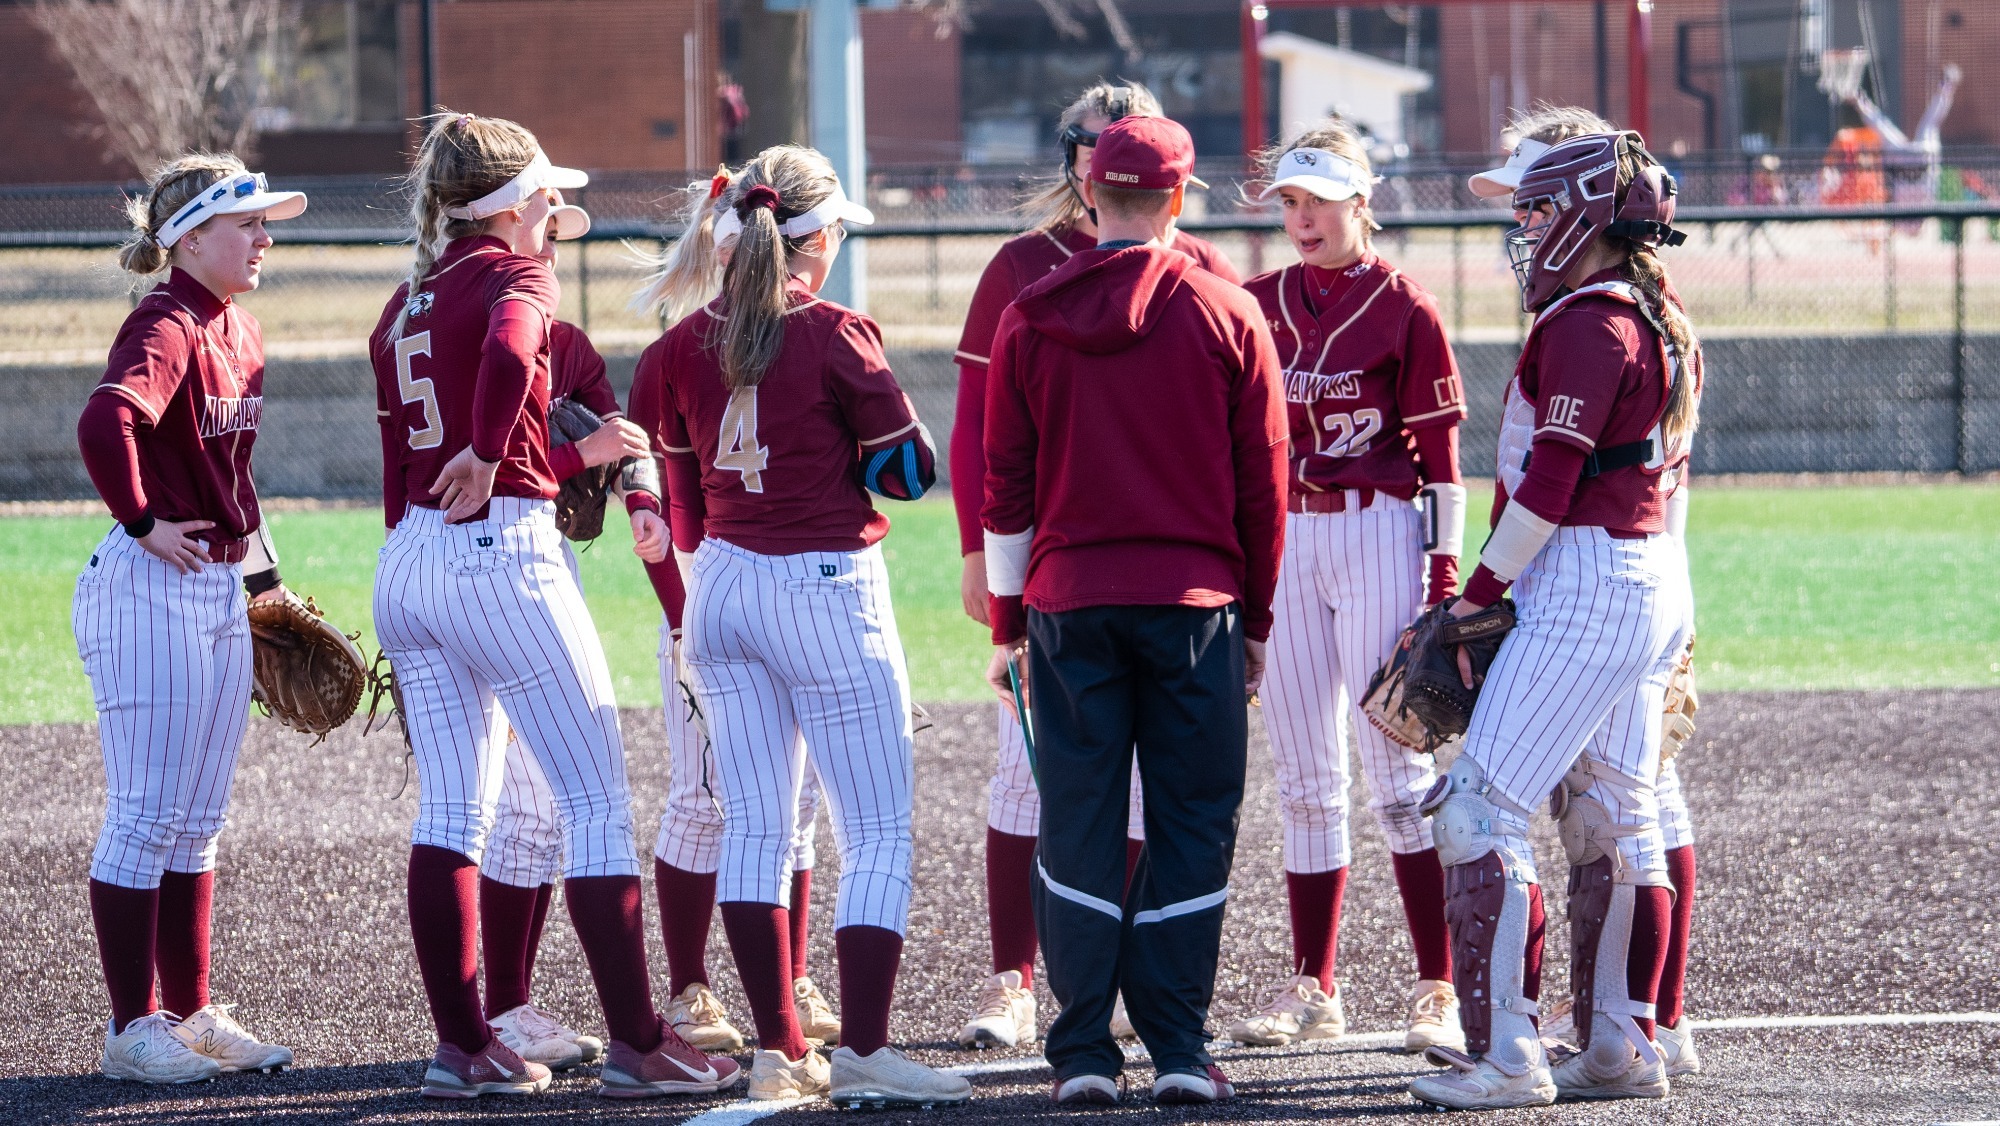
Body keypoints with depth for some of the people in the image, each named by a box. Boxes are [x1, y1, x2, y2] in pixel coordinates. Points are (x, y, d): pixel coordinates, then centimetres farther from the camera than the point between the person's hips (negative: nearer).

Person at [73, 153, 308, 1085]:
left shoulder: (239, 333, 12)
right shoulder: (166, 327, -16)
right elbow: (106, 420, -35)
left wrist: (260, 572, 23)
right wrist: (140, 521, -24)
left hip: (221, 589, 9)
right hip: (151, 588, -9)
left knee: (197, 823, 13)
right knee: (148, 816, -4)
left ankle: (191, 1015, 19)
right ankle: (132, 1028, 2)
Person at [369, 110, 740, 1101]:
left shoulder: (404, 306, 16)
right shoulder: (514, 274, -6)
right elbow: (509, 350, -31)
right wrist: (486, 454, -23)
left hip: (406, 562, 8)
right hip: (503, 553, -8)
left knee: (451, 807, 11)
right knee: (597, 798, -2)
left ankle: (461, 1046, 11)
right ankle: (637, 1044, -3)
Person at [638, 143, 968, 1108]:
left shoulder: (688, 345, 3)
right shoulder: (835, 336, -13)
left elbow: (683, 496, 12)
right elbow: (910, 472, -8)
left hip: (721, 588, 6)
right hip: (828, 591, -6)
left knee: (754, 826, 10)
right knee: (877, 831, -1)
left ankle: (778, 1053, 10)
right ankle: (863, 1054, -9)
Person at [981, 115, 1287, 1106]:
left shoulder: (1030, 323, 2)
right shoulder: (1228, 316, 0)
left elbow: (1005, 485, 6)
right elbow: (1263, 485, 3)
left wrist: (1010, 624, 13)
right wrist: (1254, 621, 13)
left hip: (1068, 605, 1)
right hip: (1195, 604, -1)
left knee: (1078, 826, 5)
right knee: (1192, 821, 5)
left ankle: (1084, 1051, 2)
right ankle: (1178, 1048, 1)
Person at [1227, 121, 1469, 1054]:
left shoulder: (1403, 308, -3)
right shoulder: (1257, 304, 10)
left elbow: (1440, 454, -4)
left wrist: (1443, 580, -9)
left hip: (1378, 534, -5)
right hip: (1280, 544, 5)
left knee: (1396, 767, -7)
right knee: (1305, 777, 6)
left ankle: (1439, 988, -4)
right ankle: (1311, 989, 11)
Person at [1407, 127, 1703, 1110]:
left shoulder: (1586, 325, -15)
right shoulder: (1661, 327, 14)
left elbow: (1550, 483, -18)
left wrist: (1479, 595, -11)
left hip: (1584, 585, -10)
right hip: (1653, 582, 10)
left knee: (1479, 810, -9)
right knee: (1614, 823, 14)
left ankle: (1505, 1054, -12)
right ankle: (1620, 1048, 17)